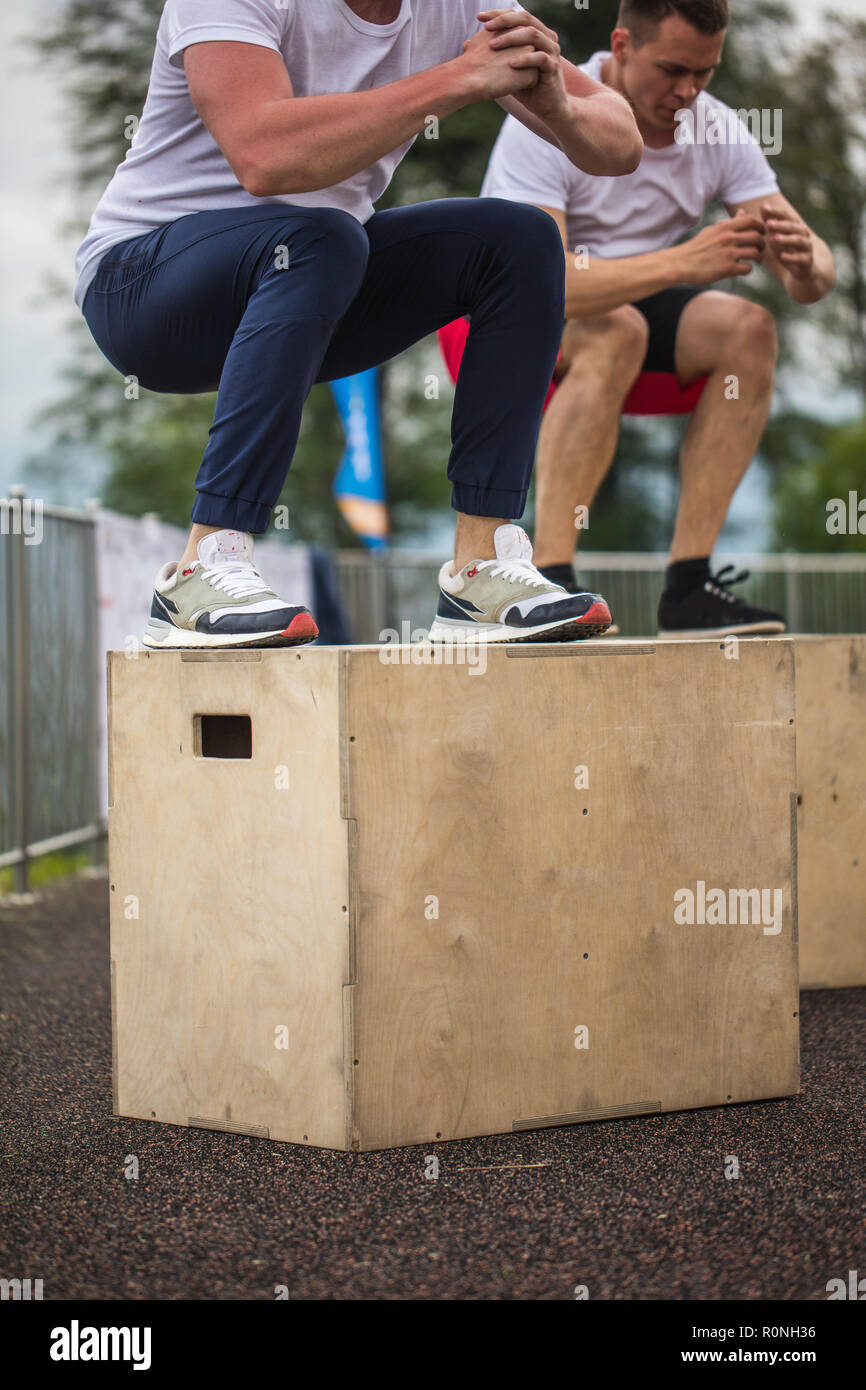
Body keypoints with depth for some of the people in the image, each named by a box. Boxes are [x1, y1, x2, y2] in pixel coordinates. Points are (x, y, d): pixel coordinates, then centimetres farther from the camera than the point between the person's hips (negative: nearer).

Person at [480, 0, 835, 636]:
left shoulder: (719, 130, -7)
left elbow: (815, 271, -9)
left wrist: (806, 266, -35)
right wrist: (681, 262, -45)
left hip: (630, 307, 6)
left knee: (748, 330, -21)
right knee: (615, 330, -36)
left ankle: (688, 585, -21)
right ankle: (546, 581, -36)